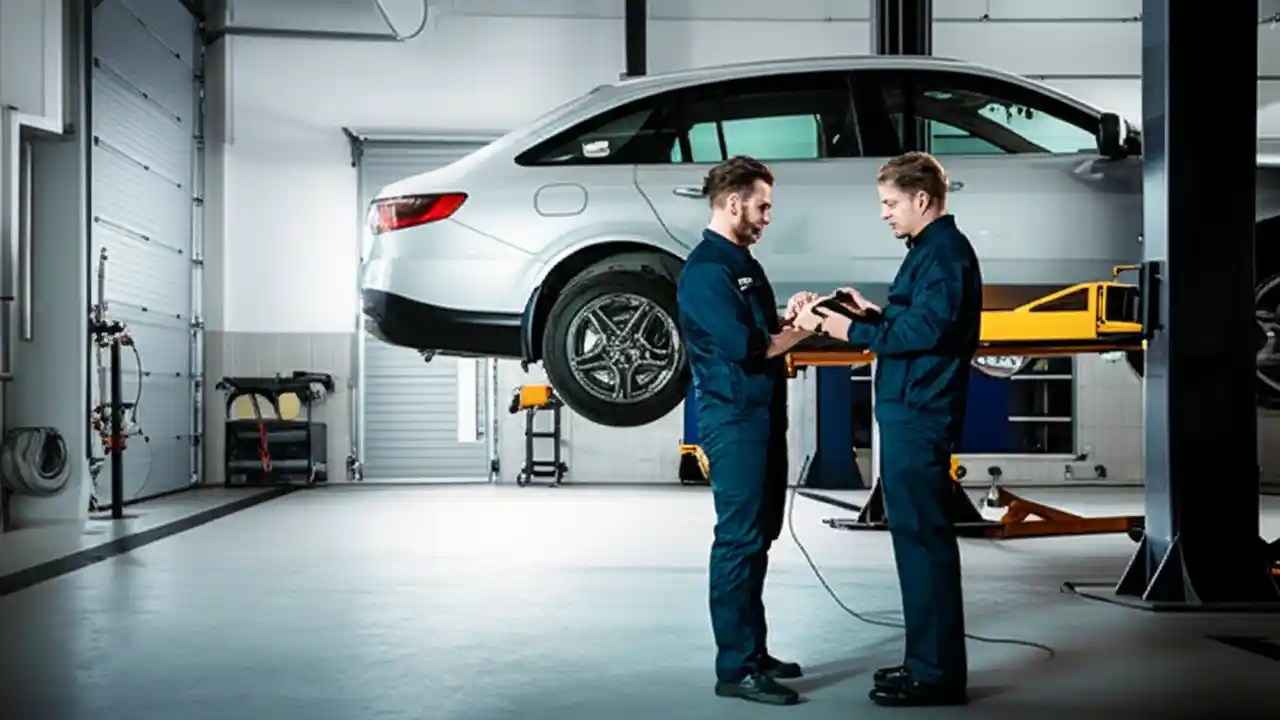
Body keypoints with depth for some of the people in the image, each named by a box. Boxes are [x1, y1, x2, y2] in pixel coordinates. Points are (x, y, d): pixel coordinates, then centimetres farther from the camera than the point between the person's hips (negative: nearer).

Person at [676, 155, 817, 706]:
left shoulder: (742, 262, 17)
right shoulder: (706, 269, -14)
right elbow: (745, 347, -21)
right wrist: (804, 329, -9)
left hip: (763, 415, 10)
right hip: (734, 420, -10)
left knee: (758, 536, 14)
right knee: (739, 540, -7)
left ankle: (753, 651, 23)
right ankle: (736, 668, -1)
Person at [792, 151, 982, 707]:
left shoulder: (945, 252, -12)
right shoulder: (932, 249, 20)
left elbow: (925, 331, -22)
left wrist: (847, 330, -17)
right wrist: (872, 313, 12)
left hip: (920, 416, -11)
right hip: (909, 412, 11)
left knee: (923, 537, -7)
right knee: (918, 536, 14)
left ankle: (938, 672, 0)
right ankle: (929, 661, 23)